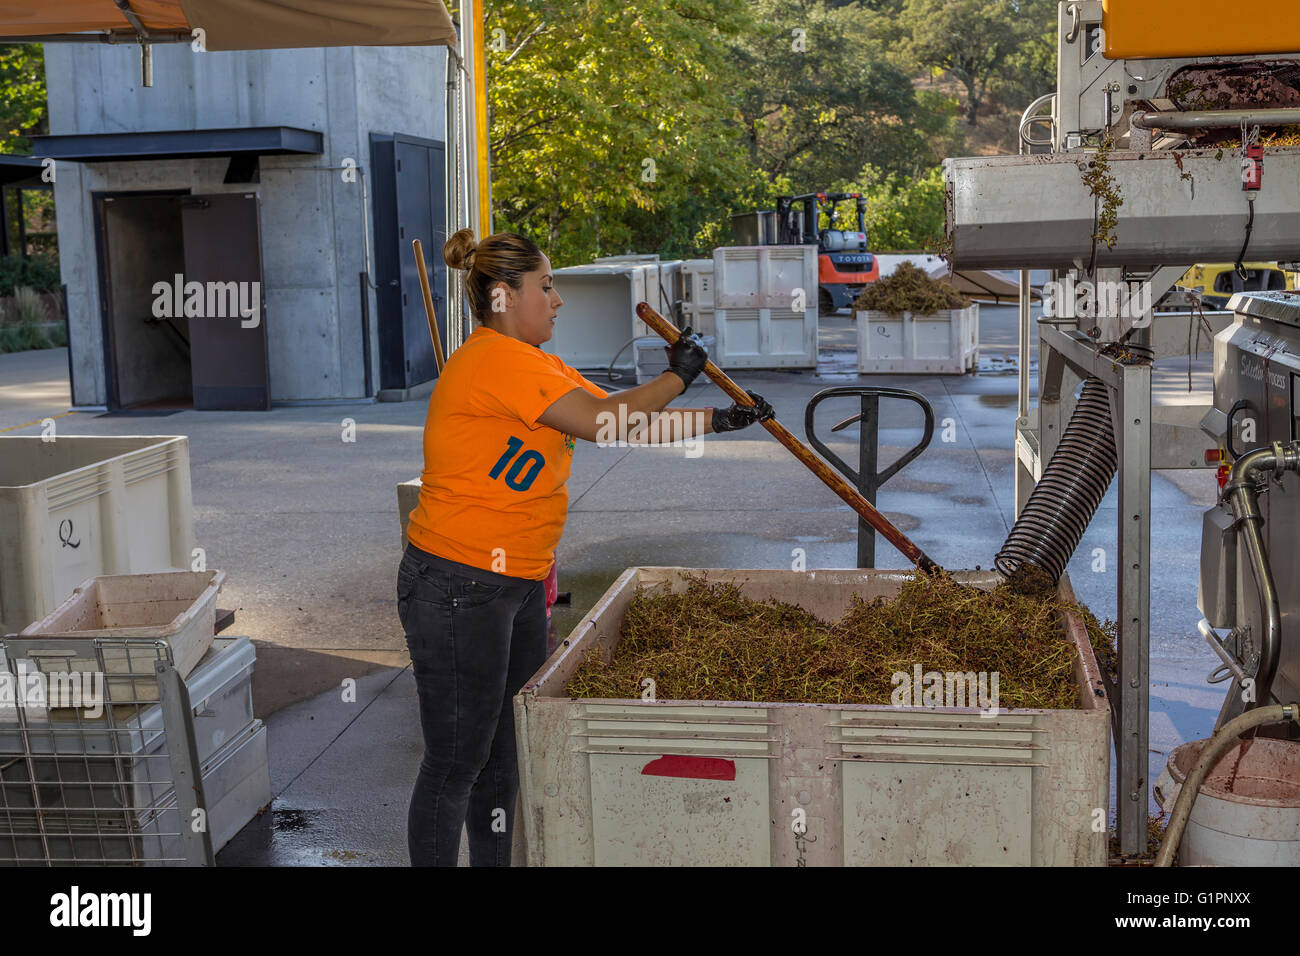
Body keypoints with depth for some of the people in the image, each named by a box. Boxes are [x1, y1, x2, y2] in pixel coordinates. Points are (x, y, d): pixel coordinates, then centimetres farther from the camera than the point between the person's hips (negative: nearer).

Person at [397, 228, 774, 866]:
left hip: (519, 585, 10)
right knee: (456, 764, -1)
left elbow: (630, 426, 14)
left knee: (504, 753, 18)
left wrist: (721, 420, 11)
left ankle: (494, 861, 30)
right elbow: (603, 420, -21)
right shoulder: (494, 358, -18)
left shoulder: (539, 367, 14)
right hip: (456, 587, -10)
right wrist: (677, 376, -7)